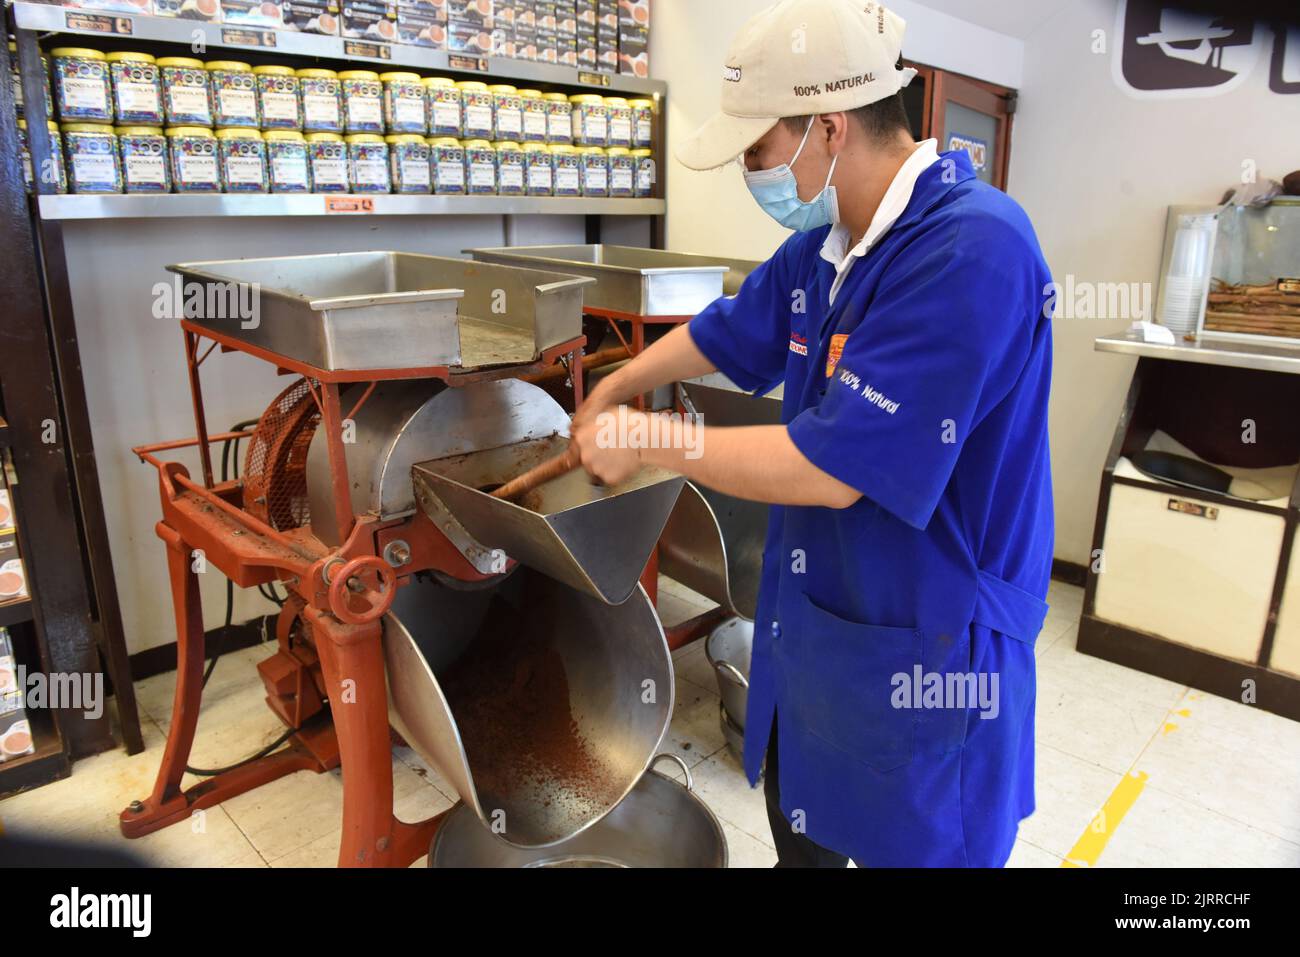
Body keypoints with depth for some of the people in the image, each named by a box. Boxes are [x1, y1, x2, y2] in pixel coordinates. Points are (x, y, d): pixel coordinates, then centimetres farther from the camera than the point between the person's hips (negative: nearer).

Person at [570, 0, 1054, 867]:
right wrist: (611, 390, 24)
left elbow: (827, 468, -29)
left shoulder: (971, 252, -28)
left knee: (905, 844, 16)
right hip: (812, 623, 8)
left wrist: (646, 444, -18)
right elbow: (722, 335, 17)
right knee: (799, 824, 27)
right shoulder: (824, 245, 0)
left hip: (928, 654, -8)